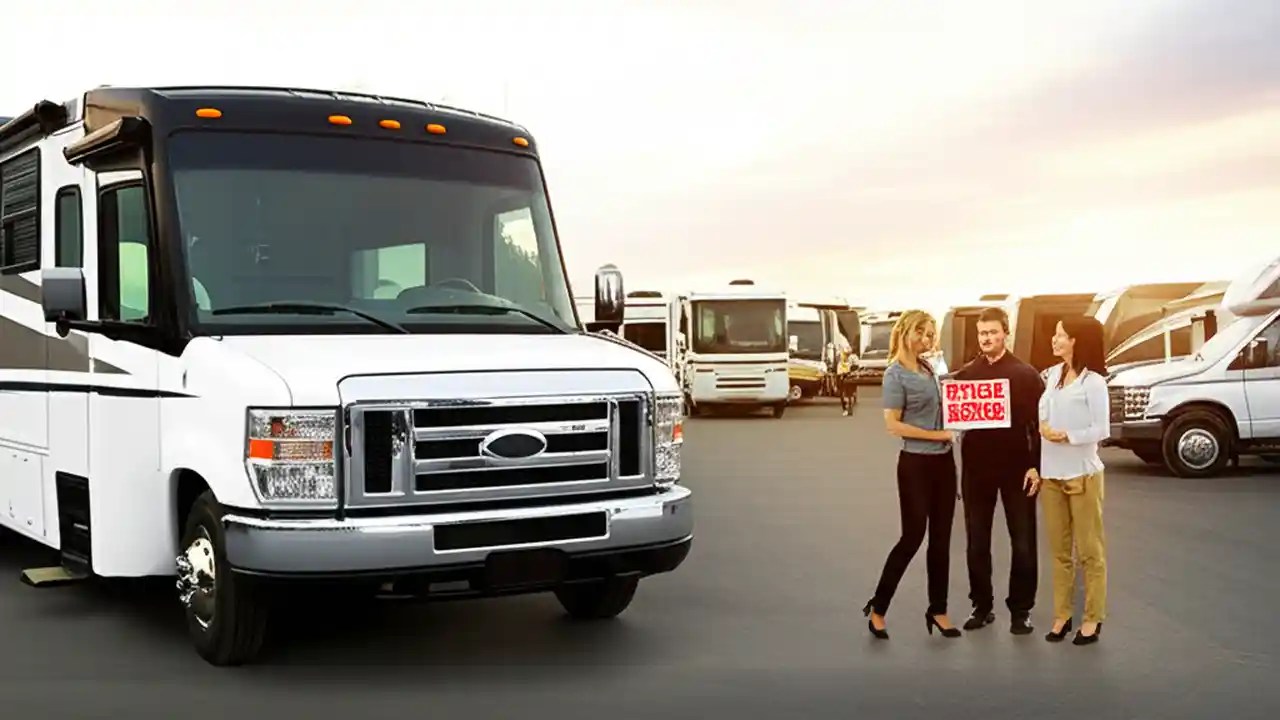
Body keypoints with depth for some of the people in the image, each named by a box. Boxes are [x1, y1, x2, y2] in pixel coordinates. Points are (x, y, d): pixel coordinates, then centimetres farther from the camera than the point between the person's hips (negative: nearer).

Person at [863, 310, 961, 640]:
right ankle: (877, 607, 10)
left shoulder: (928, 367, 9)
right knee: (912, 536, -3)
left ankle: (937, 610, 20)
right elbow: (893, 424, -17)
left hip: (943, 460, 7)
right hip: (916, 463, -7)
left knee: (941, 538, 10)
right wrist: (936, 434, -16)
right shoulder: (896, 374, -12)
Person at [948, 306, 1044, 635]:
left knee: (1022, 542, 3)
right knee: (977, 542, 8)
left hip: (1016, 466, -2)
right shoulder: (963, 375, 6)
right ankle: (982, 606, 20)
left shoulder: (1026, 374, -2)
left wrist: (1035, 465, -11)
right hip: (976, 467, 3)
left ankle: (1020, 610, 14)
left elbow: (1039, 422, -5)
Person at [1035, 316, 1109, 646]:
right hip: (1050, 474, 6)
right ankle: (1061, 615, 17)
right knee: (1058, 550, 10)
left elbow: (1102, 430, -13)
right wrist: (1043, 429, -9)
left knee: (1089, 551, 4)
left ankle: (1093, 618, 11)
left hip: (1082, 474, -6)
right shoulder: (1053, 374, 8)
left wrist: (1066, 436, -19)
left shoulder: (1093, 381, -10)